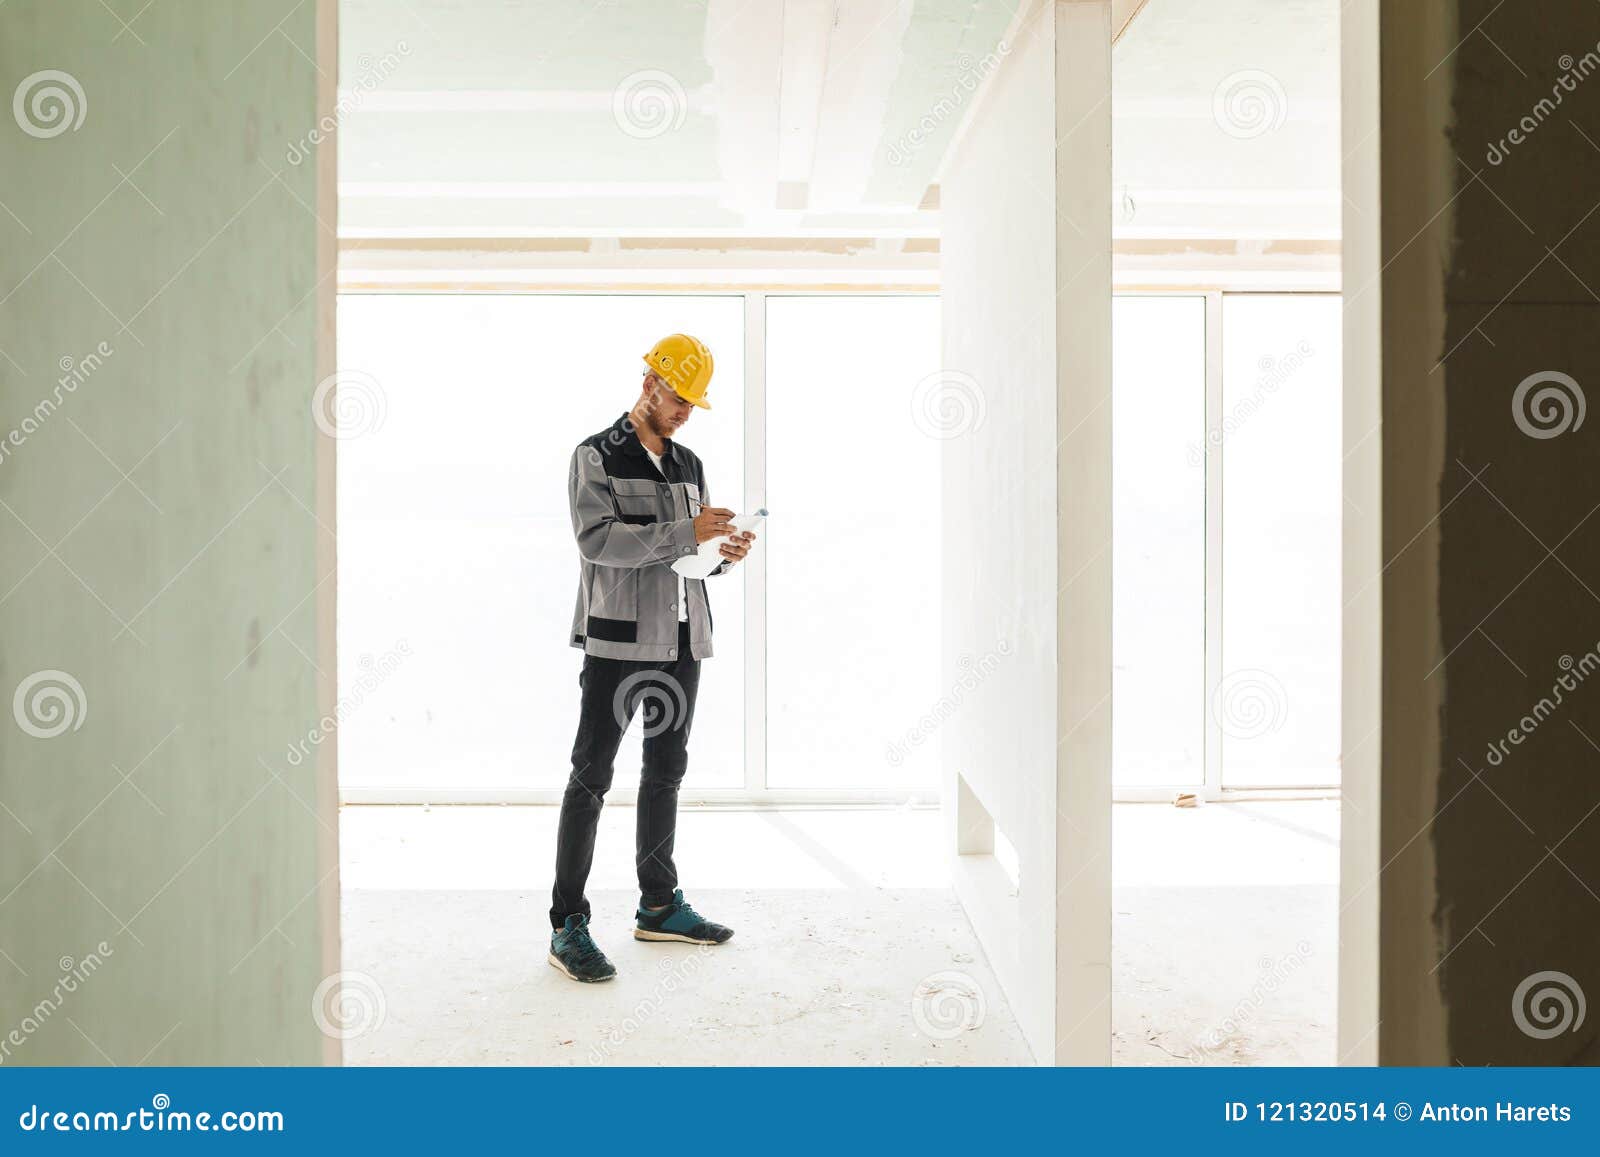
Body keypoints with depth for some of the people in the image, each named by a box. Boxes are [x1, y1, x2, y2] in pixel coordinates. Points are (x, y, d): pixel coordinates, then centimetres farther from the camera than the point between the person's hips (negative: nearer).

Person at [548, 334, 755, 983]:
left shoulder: (689, 464, 17)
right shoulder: (598, 456, -2)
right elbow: (598, 540, -17)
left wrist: (726, 554, -3)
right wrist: (685, 533, -22)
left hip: (682, 639, 7)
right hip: (618, 640, -7)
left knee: (665, 772, 14)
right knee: (591, 777, -3)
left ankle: (659, 907, 26)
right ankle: (568, 926, 3)